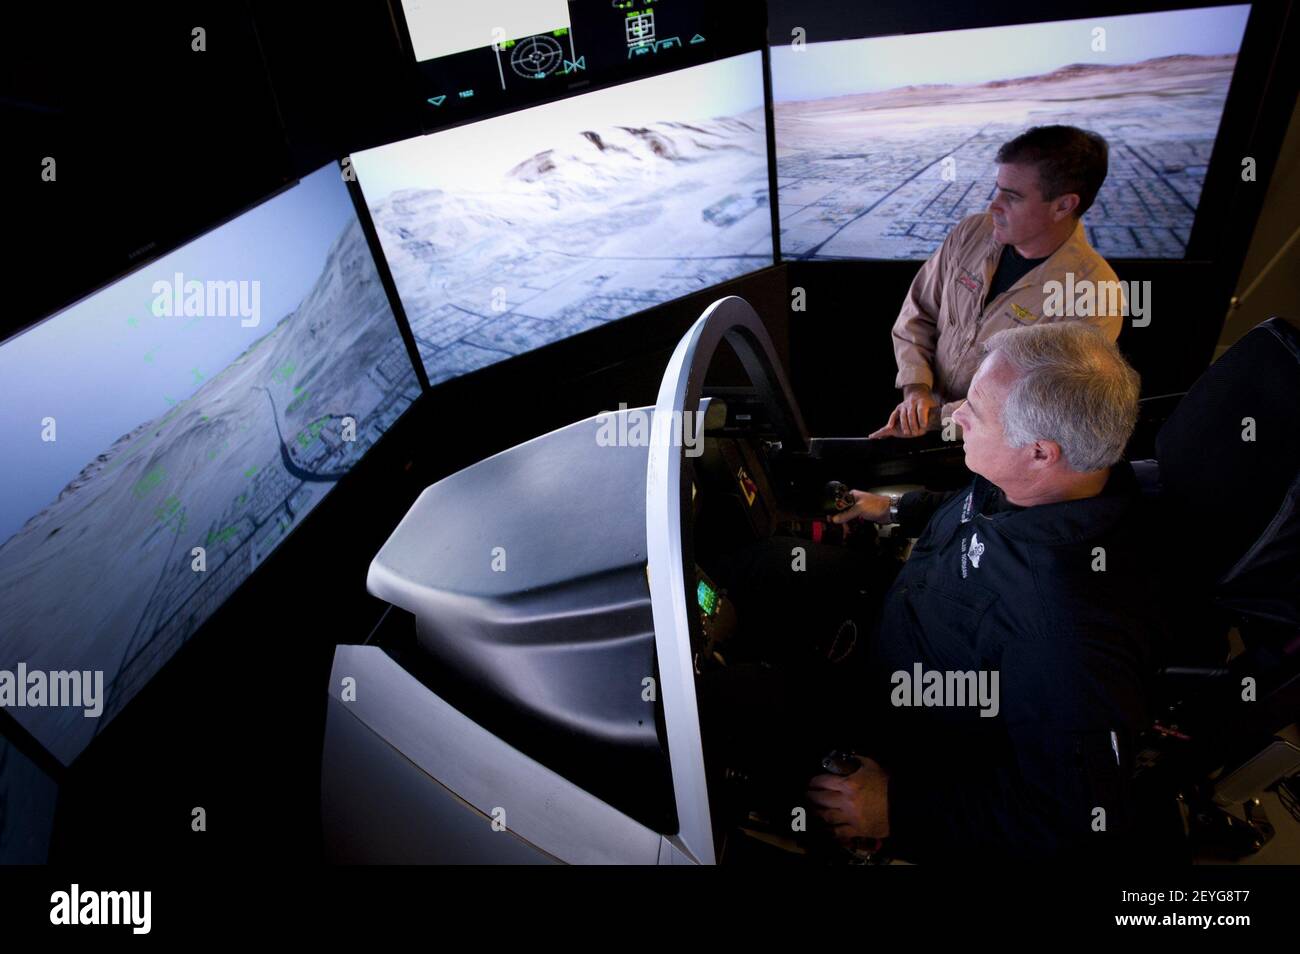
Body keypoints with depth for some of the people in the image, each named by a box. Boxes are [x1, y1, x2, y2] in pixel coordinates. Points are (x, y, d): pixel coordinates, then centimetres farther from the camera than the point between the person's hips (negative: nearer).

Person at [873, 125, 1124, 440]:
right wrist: (916, 387, -10)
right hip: (928, 406, 4)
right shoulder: (973, 232, -2)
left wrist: (937, 418, -23)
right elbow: (918, 313, 5)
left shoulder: (1095, 295, -17)